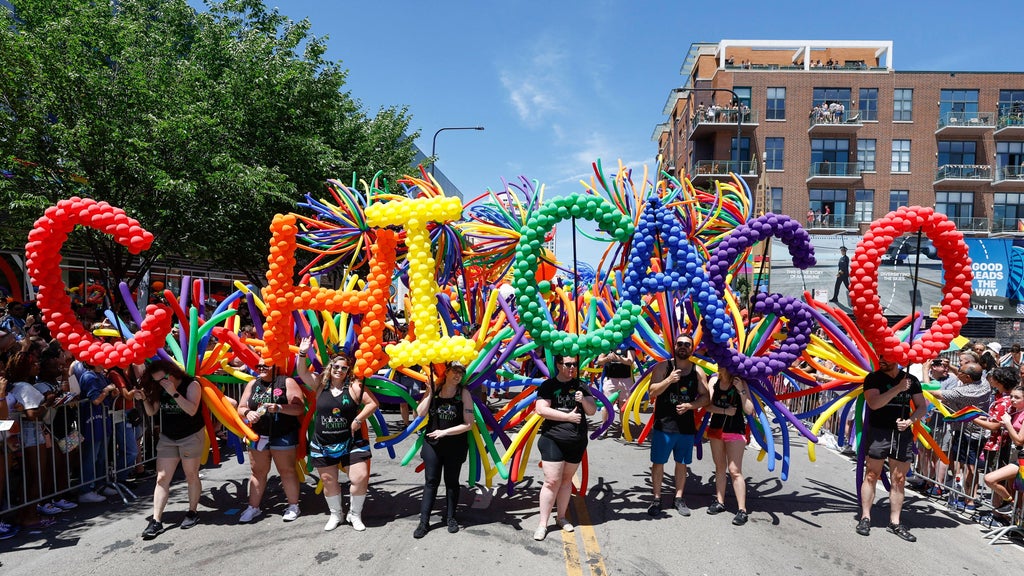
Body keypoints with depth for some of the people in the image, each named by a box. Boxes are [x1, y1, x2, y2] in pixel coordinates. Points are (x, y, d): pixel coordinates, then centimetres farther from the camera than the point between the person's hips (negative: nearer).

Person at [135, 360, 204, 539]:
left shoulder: (191, 385, -14)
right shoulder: (159, 389, 3)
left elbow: (192, 410, -25)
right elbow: (151, 412, 6)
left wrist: (174, 393, -30)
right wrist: (144, 398, -12)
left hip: (191, 436, -5)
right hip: (167, 438, 5)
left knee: (191, 475, 6)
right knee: (162, 478, -1)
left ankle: (193, 512, 22)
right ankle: (156, 521, 1)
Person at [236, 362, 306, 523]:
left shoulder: (287, 382, -6)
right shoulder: (252, 384, 9)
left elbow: (299, 408, -12)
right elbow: (241, 408, 10)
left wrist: (279, 408, -25)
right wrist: (247, 413, -11)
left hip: (283, 436, -4)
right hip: (257, 436, 5)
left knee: (287, 471, 2)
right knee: (257, 472, 11)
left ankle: (293, 506, 14)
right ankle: (253, 507, 22)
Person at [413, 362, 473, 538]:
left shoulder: (464, 393, -8)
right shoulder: (434, 389, -1)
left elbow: (468, 424, -12)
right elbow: (420, 413, -9)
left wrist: (444, 432, -15)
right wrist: (430, 392, -16)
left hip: (455, 445, -1)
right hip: (432, 443, 1)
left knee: (451, 481, 12)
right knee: (431, 481, 6)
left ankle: (451, 517, 28)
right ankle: (424, 522, 12)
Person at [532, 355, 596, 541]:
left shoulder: (580, 386, 8)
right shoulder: (548, 385, -3)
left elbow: (592, 411, 8)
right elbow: (541, 409, -14)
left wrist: (583, 400, -13)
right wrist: (568, 416, -14)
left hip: (577, 441, 4)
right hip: (553, 440, -4)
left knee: (566, 479, 14)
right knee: (552, 481, -8)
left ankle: (561, 517, 29)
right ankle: (543, 523, 1)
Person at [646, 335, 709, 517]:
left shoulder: (697, 371, 3)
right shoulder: (663, 367, -3)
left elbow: (706, 397, 3)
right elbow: (652, 392, -9)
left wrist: (689, 405, -14)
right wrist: (668, 380, -24)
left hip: (686, 426, 2)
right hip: (663, 424, -2)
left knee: (682, 463, 12)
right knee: (658, 462, 3)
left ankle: (678, 498, 27)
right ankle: (657, 499, 16)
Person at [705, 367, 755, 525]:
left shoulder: (740, 383, -10)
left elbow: (749, 410, -14)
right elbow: (708, 405, -5)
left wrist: (741, 390, -23)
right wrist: (725, 411, -18)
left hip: (735, 431, -4)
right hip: (716, 428, 4)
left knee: (734, 470, -8)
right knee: (720, 467, 15)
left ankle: (742, 510, -5)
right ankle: (720, 502, 26)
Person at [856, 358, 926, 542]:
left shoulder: (911, 380, 8)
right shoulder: (873, 378, -1)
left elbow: (922, 406, 9)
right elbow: (874, 403, -14)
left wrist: (910, 420, -9)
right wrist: (898, 389, -20)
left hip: (903, 434, 3)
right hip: (878, 432, -3)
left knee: (899, 479, 7)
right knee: (871, 475, 0)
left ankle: (895, 522, 15)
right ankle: (865, 518, 7)